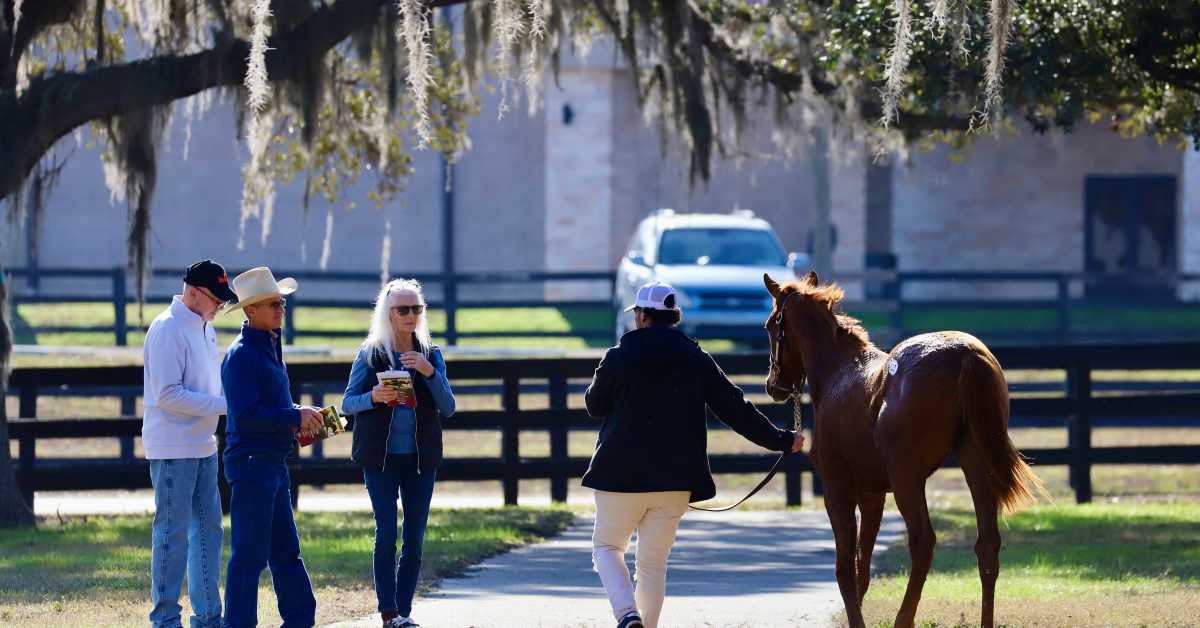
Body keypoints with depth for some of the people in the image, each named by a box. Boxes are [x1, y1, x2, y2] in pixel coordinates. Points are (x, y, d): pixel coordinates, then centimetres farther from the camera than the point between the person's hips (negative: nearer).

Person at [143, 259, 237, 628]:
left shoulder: (204, 328, 13)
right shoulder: (168, 330, -15)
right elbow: (168, 394, -21)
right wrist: (224, 404, -20)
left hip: (203, 446, 9)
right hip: (173, 450, -9)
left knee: (207, 529, 11)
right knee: (173, 534, -5)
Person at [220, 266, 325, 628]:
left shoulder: (270, 346, 15)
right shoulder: (241, 355, -16)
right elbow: (246, 415, -23)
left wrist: (300, 418, 8)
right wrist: (295, 417, -19)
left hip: (273, 461, 10)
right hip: (251, 461, -10)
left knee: (286, 550, 15)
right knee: (250, 553, -6)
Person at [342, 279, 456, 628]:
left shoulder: (430, 355, 9)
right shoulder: (371, 353, 2)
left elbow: (448, 408, 3)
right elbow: (348, 404, 2)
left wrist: (430, 373, -13)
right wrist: (373, 397, -19)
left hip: (420, 457, 3)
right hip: (380, 456, -3)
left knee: (415, 537, 1)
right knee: (386, 531, -11)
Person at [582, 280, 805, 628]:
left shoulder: (618, 358, -7)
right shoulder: (697, 361, 0)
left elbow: (595, 406, 7)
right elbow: (736, 410, 0)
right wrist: (781, 440, 10)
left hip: (621, 474, -3)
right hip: (675, 480, 3)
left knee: (607, 547, 12)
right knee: (653, 561, 11)